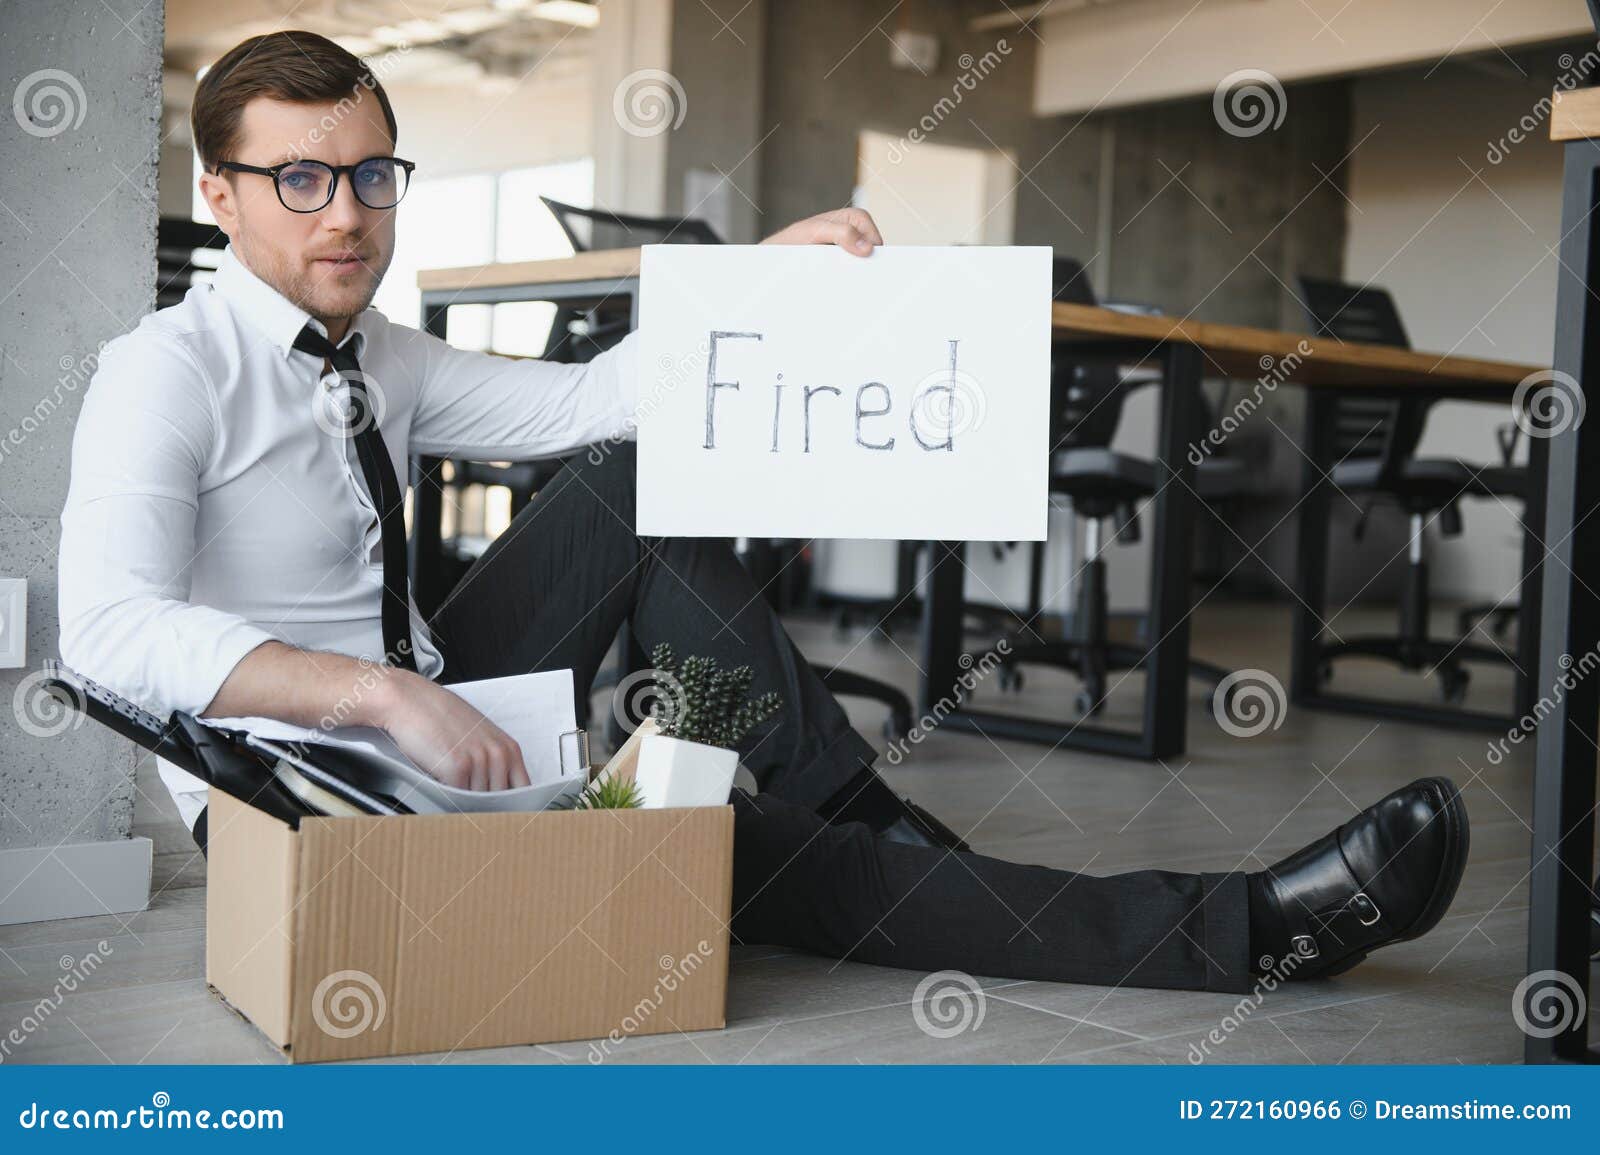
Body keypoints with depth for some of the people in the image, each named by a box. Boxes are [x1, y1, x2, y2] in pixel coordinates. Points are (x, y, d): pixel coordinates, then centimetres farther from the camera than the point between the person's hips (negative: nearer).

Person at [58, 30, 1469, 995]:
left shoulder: (379, 359, 8)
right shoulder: (171, 372, -15)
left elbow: (583, 399, 4)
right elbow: (110, 628, -30)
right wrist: (382, 691, -40)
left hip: (425, 733, 8)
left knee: (628, 489, -7)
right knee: (734, 847, -20)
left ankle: (857, 814, -7)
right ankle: (1249, 927, -18)